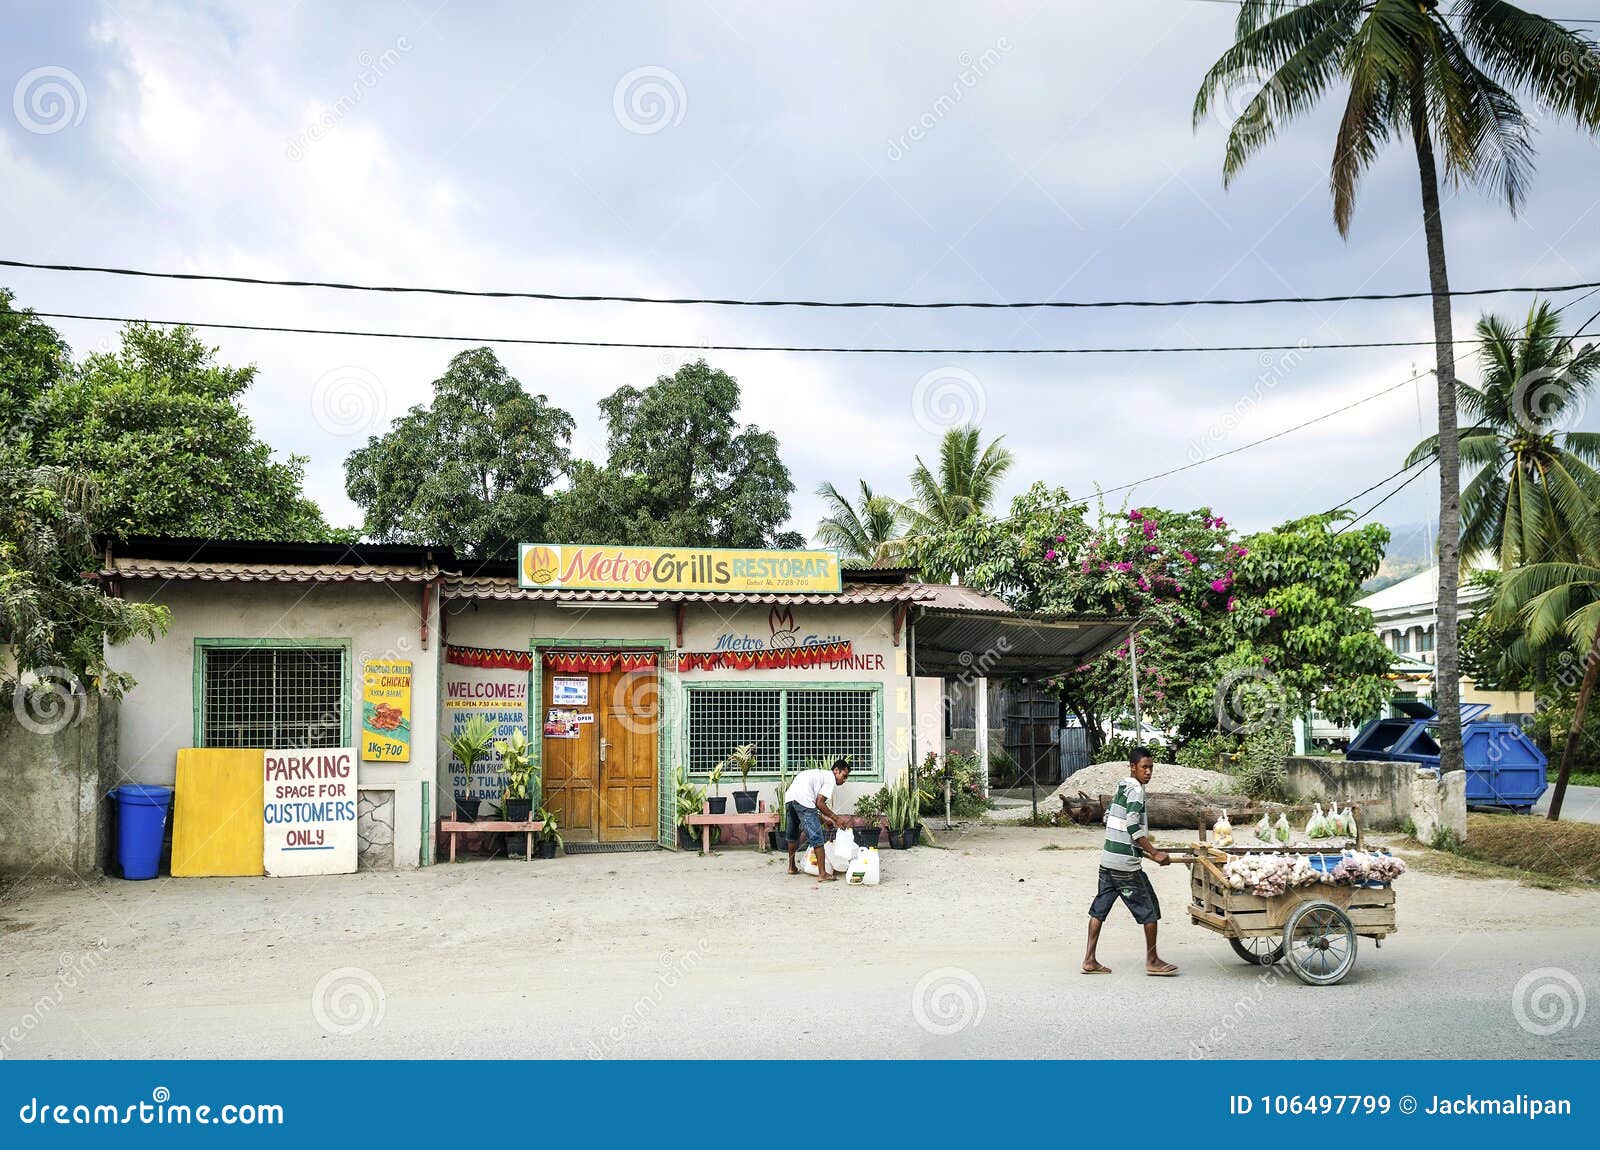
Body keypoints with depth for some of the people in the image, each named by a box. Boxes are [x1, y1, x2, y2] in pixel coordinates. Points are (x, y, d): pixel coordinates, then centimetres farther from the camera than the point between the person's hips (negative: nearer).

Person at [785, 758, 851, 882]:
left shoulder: (820, 773, 32)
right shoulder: (830, 778, 6)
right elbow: (819, 803, -3)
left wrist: (823, 819, 28)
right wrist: (836, 818, 5)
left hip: (788, 797, 9)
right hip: (802, 800, -9)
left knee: (792, 834, 27)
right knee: (816, 837, -6)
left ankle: (792, 867, 43)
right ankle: (822, 874, -7)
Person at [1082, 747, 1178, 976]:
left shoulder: (1121, 787, 14)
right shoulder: (1135, 789, -13)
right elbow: (1133, 827, -21)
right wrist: (1154, 853, -17)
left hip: (1108, 859, 9)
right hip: (1125, 864, -9)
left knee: (1100, 909, 8)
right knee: (1150, 910, 4)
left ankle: (1089, 960, 10)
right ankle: (1152, 961, 12)